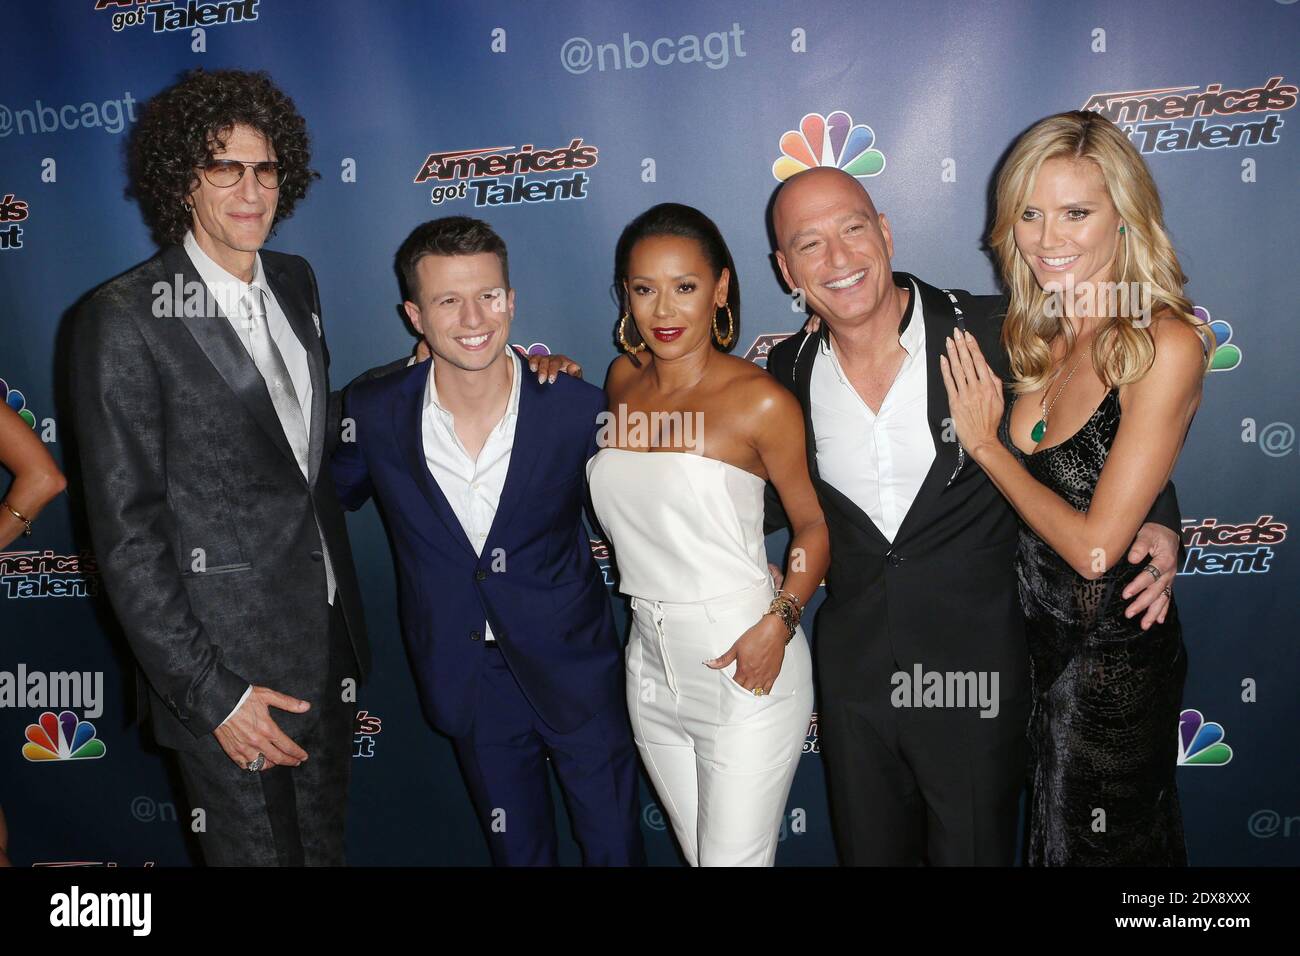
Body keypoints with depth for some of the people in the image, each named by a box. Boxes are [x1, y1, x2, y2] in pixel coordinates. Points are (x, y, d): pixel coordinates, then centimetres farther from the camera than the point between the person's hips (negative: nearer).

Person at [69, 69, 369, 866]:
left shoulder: (295, 283, 6)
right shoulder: (127, 319, -14)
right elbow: (127, 534, -14)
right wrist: (211, 693, -15)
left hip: (329, 639, 6)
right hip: (230, 661, -6)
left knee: (326, 844, 21)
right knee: (261, 851, 11)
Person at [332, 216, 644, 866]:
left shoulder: (578, 409, -16)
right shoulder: (374, 412, -12)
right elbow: (329, 499, 7)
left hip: (575, 672, -1)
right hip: (468, 684, 2)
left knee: (615, 847, 15)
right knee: (516, 850, 22)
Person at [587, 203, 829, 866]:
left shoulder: (760, 400, -15)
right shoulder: (623, 379, 4)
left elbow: (815, 523, -6)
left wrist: (779, 621, -17)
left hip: (745, 668, -6)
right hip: (651, 664, 6)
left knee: (735, 857, 5)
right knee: (696, 852, 21)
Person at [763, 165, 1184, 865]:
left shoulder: (992, 333, -12)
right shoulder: (790, 371, -2)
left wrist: (1157, 521, -13)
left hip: (976, 673, -3)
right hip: (853, 672, 3)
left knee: (973, 852, 15)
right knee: (869, 851, 21)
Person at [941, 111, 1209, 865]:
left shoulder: (1165, 345, -20)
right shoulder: (1037, 336, 0)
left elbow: (1095, 545, -23)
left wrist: (984, 442, -15)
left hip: (1112, 657, -6)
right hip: (1037, 634, 6)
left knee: (1093, 842, 14)